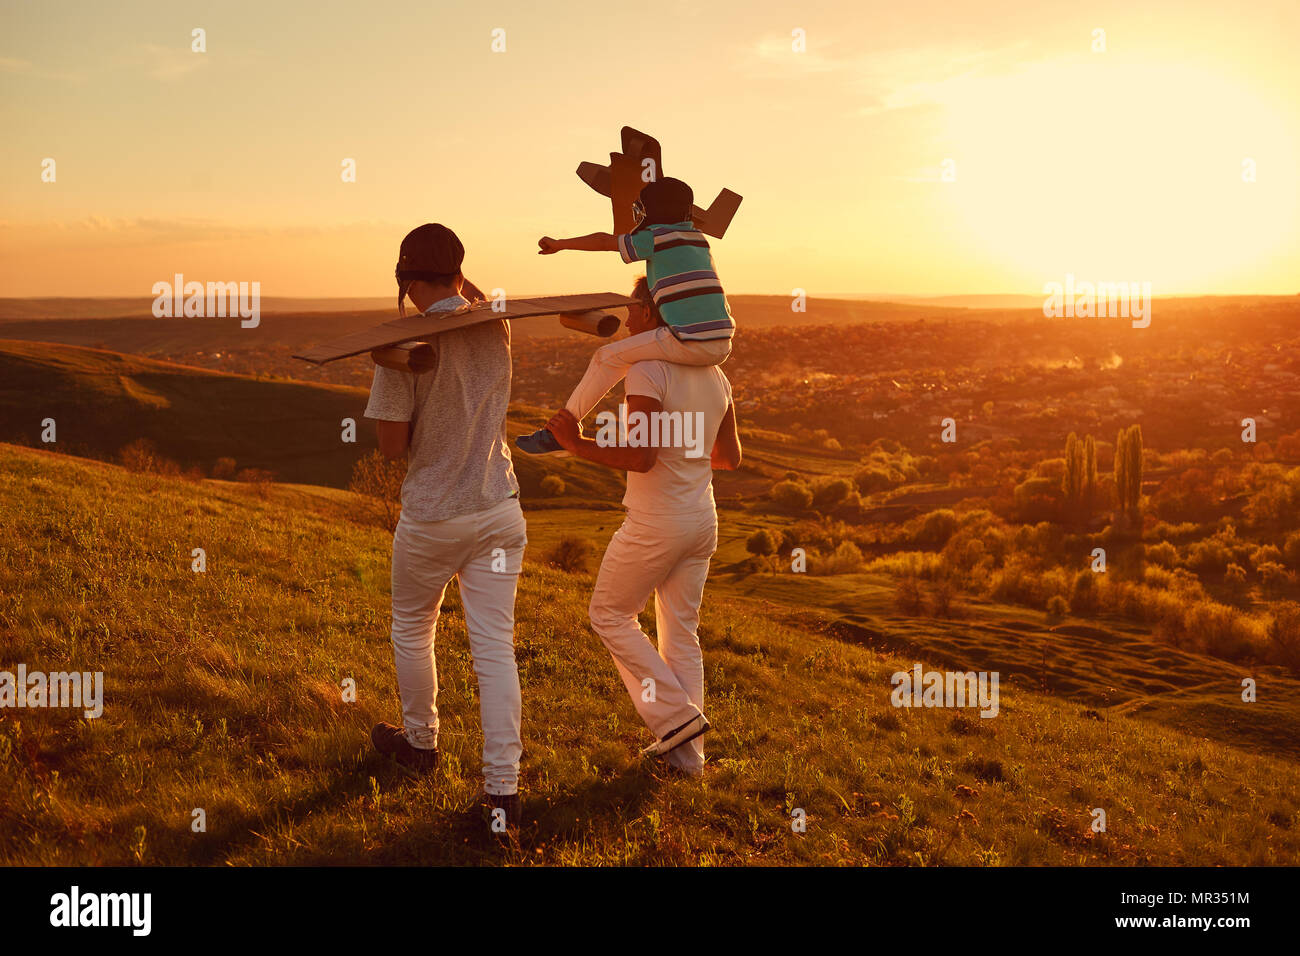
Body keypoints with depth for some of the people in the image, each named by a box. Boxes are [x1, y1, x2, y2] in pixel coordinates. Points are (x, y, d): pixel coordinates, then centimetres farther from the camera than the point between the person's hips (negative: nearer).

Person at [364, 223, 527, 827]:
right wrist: (462, 287, 18)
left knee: (412, 632, 21)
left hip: (432, 518, -4)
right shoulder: (496, 328, 0)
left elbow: (392, 445, -12)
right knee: (494, 645, 3)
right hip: (499, 511, 4)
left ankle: (420, 744, 39)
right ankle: (503, 787, -2)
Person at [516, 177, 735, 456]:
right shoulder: (697, 239, 22)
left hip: (689, 342, -8)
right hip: (721, 346, 8)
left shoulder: (657, 239, 0)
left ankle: (559, 432, 10)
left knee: (608, 357, 6)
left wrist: (558, 244, 21)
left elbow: (604, 241, 7)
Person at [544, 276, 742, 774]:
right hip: (701, 522, 8)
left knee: (609, 614, 13)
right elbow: (731, 457, 14)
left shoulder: (647, 371, -18)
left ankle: (675, 714, 7)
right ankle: (687, 752, 18)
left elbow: (642, 457, -27)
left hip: (655, 524, -8)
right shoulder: (715, 376, 7)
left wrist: (578, 444, -18)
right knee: (681, 631, 14)